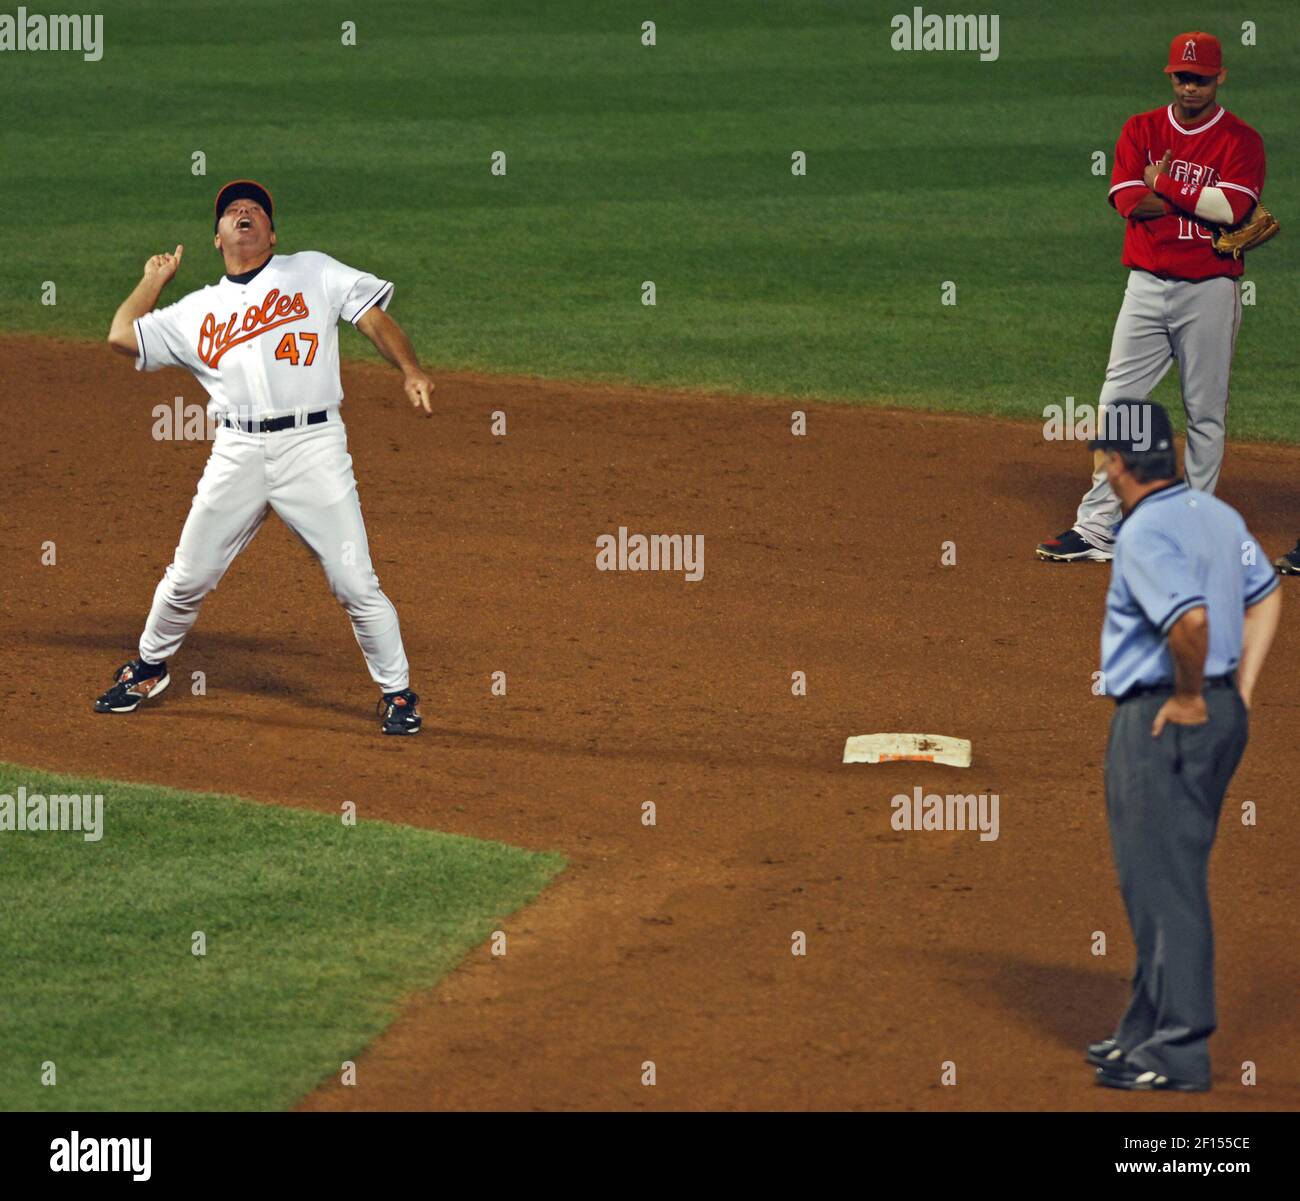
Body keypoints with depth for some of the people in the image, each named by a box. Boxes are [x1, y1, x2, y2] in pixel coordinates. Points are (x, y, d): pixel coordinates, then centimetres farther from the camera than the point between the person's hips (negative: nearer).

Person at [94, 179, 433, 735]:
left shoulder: (314, 272, 11)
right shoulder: (198, 310, 17)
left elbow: (374, 318, 3)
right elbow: (123, 336, 14)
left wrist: (410, 370, -13)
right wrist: (155, 279, 24)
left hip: (313, 445, -3)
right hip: (237, 454, 3)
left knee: (355, 583, -7)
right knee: (188, 579, 7)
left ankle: (397, 693, 7)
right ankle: (149, 669, 30)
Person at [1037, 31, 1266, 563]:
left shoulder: (1240, 140, -1)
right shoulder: (1140, 130, 7)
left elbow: (1233, 206, -17)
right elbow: (1129, 201, -7)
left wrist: (1165, 187, -10)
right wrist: (1202, 202, -12)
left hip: (1210, 293, -3)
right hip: (1147, 285, 3)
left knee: (1205, 413, 3)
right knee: (1117, 402, -3)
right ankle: (1097, 527, -2)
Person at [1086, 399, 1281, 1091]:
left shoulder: (1145, 533, -18)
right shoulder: (1218, 515, 11)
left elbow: (1189, 618, -33)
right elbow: (1265, 598, 19)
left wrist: (1189, 697, -18)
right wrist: (1239, 693, 16)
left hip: (1162, 719, -10)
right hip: (1222, 715, 10)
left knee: (1162, 884, -6)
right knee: (1160, 880, 19)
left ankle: (1179, 1053, -5)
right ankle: (1150, 1030, 27)